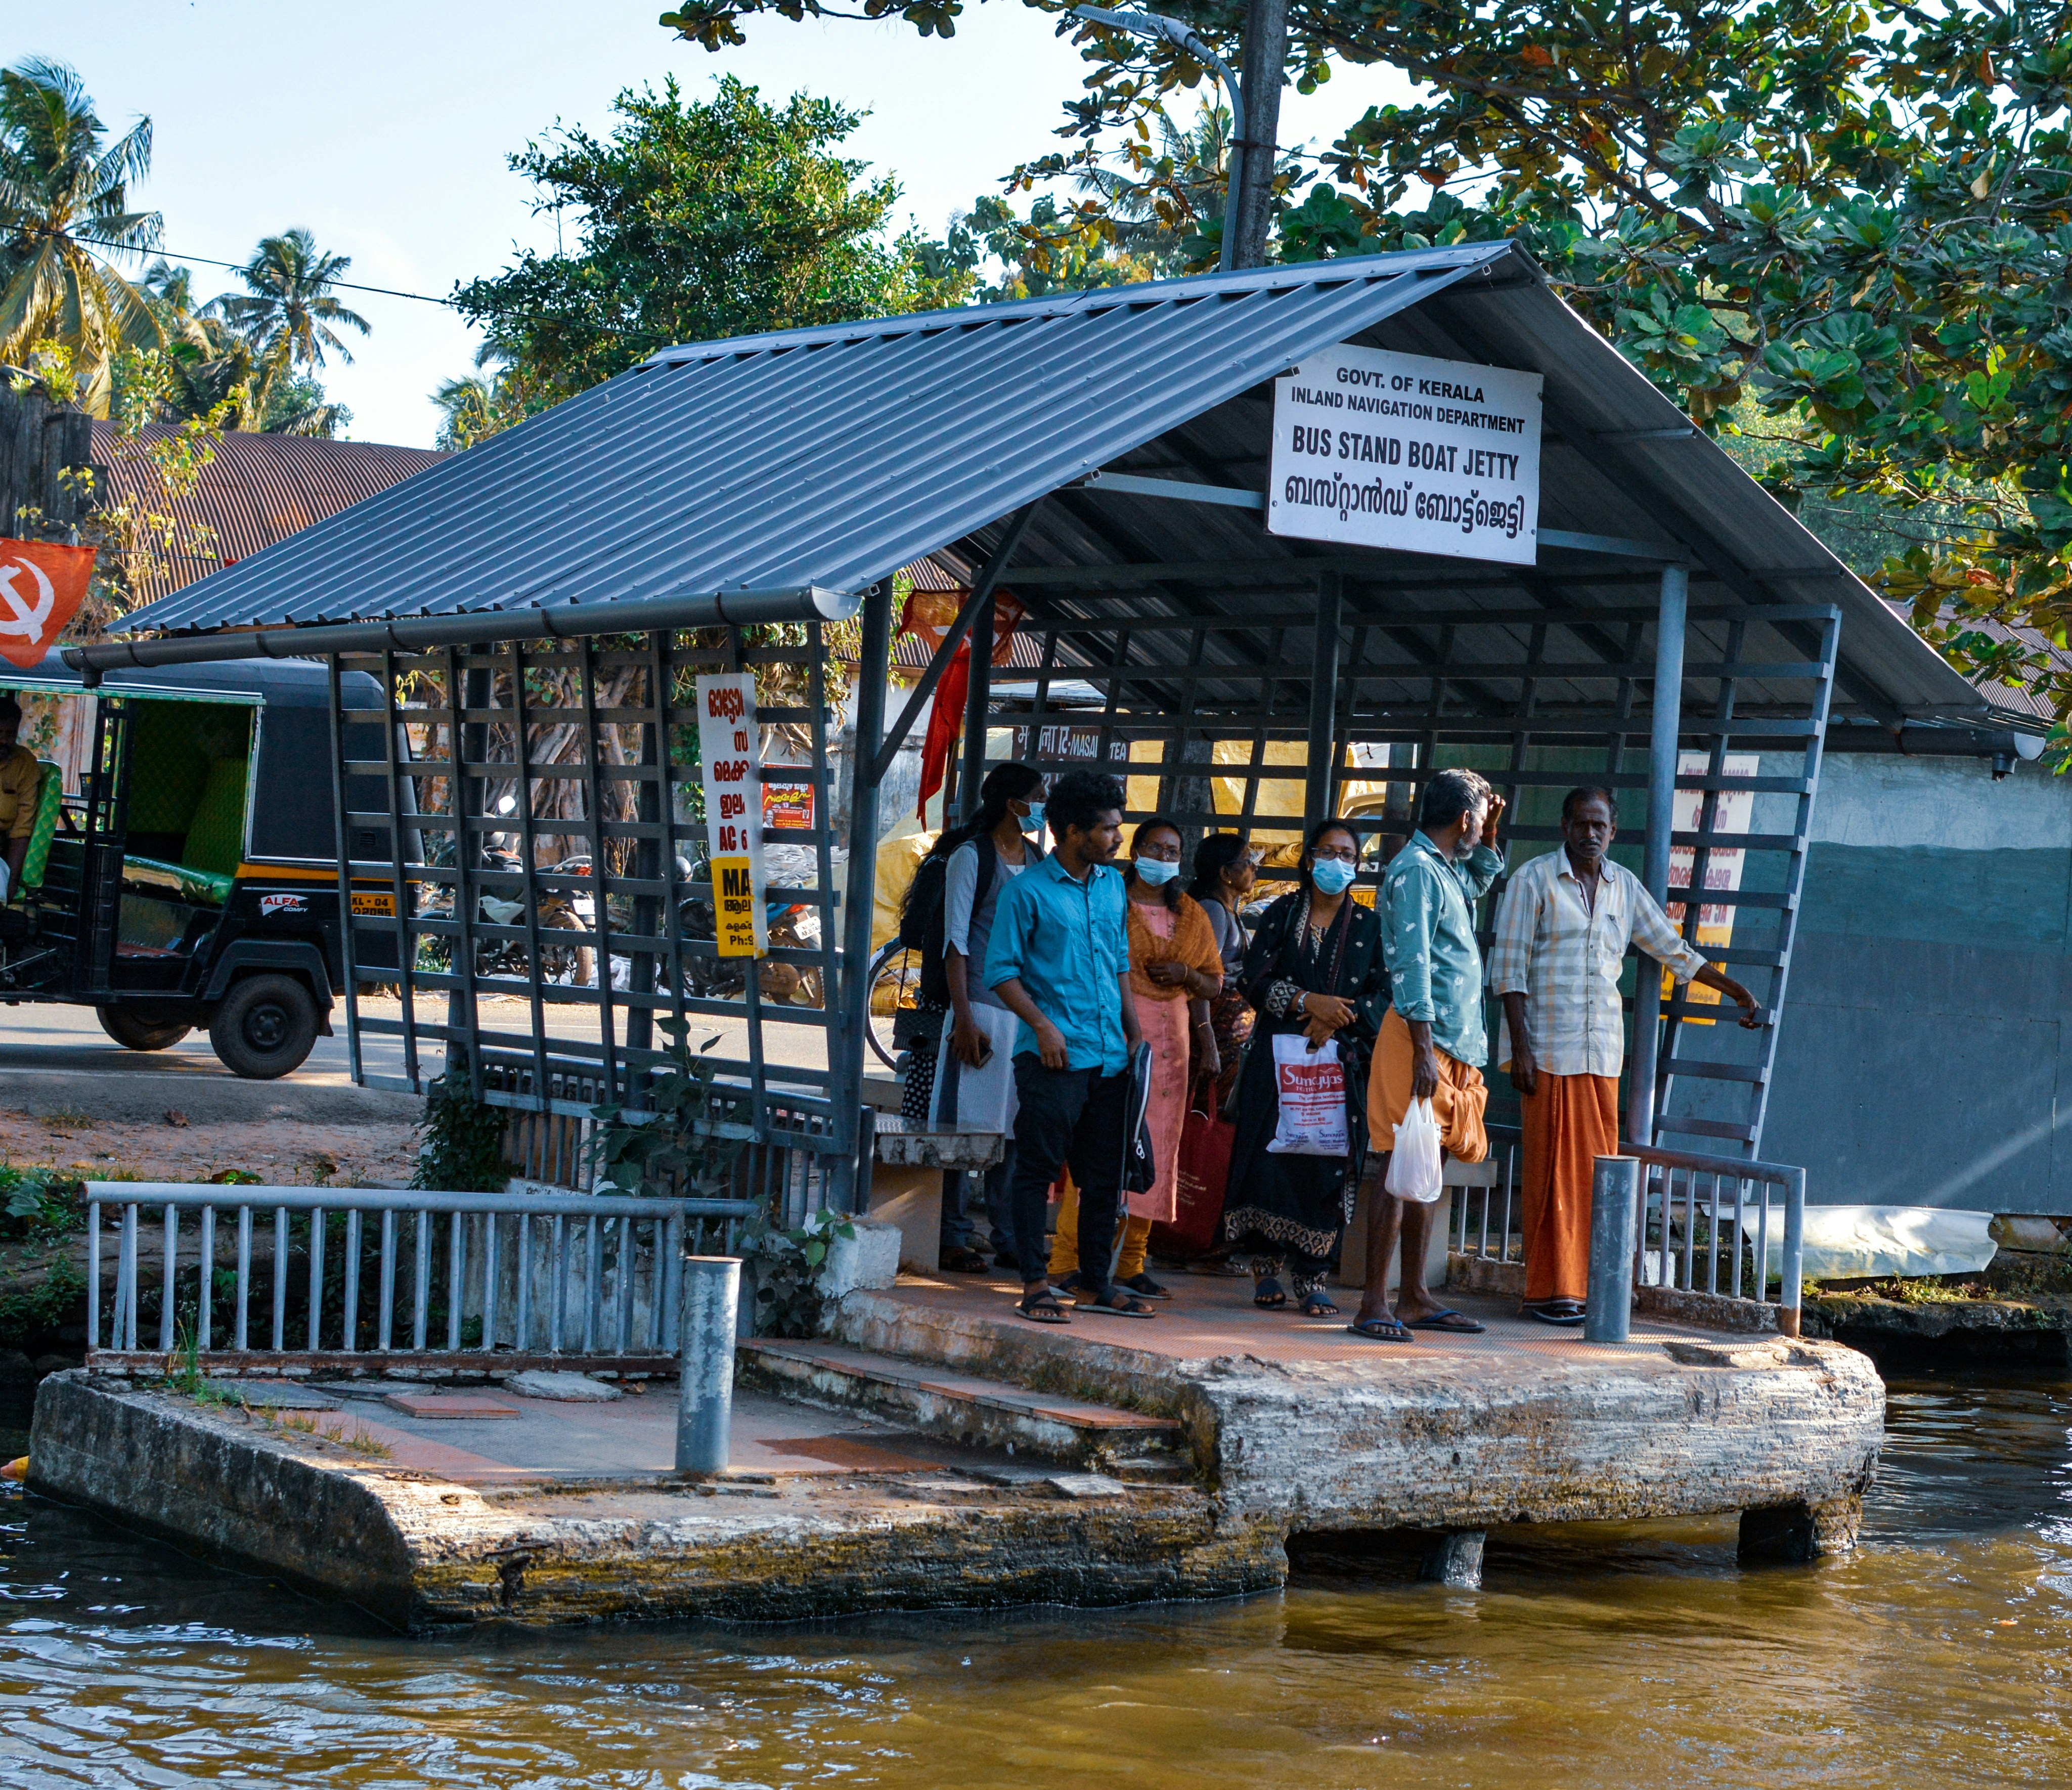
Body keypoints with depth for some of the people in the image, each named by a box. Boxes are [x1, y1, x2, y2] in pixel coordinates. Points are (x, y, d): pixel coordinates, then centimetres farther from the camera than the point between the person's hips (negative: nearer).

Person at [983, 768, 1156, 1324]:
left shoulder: (1113, 886, 14)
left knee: (1105, 1174, 10)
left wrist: (1134, 1030, 15)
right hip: (1054, 1055, -7)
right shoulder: (1028, 891, -6)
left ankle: (1097, 1283, 18)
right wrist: (1041, 1024, -16)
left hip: (1109, 1056, 7)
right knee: (1038, 1168, -3)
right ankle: (1035, 1285, 1)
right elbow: (1001, 970, -6)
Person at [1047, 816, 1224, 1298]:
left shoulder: (1191, 915, 16)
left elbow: (1216, 984, 19)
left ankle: (1130, 1263, 9)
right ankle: (1067, 1262, -10)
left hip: (1169, 1041, 5)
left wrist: (1185, 974, -2)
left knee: (1156, 1149, 4)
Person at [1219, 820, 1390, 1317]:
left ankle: (1311, 1279, -5)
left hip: (1342, 1061, 0)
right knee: (1271, 1156, -8)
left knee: (1328, 1164, -7)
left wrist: (1337, 1020, -13)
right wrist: (1308, 1002, -14)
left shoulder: (1370, 926, 11)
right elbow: (1257, 981, 0)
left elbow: (1382, 995, 3)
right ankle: (1267, 1269, -1)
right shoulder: (1281, 915, 10)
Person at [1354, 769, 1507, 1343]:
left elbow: (1480, 882, 44)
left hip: (1451, 1045, 10)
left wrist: (1491, 833, 27)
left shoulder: (1446, 870, 17)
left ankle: (1413, 1299, 16)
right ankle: (1373, 1306, -10)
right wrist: (1424, 1052, -23)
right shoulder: (1416, 870, -12)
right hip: (1420, 1038, -10)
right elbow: (1412, 964, -19)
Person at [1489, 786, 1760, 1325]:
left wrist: (1733, 989, 15)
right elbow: (1509, 968, -6)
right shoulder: (1534, 881, -3)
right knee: (1552, 1169, -4)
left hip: (1602, 1052, 5)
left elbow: (1673, 950, 21)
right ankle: (1550, 1291, 0)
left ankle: (1588, 1286, 9)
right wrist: (1520, 1048, -12)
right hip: (1548, 1051, -5)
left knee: (1598, 1168, 3)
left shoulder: (1624, 886, 11)